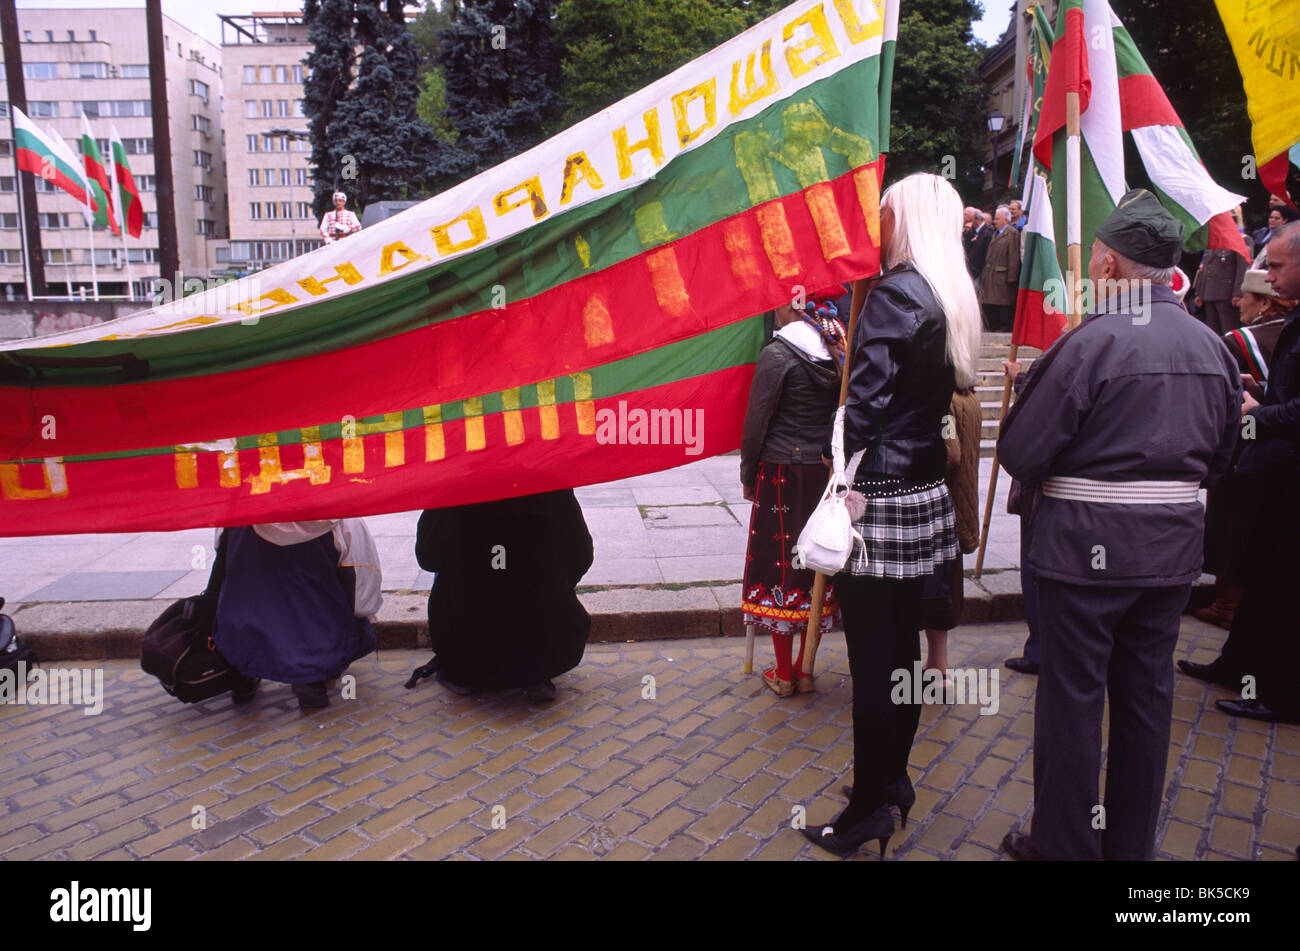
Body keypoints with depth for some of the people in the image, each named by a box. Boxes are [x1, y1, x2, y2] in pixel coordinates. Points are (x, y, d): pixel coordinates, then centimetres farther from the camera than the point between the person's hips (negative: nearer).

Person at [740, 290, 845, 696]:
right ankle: (806, 669, 22)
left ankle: (783, 674, 13)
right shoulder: (837, 354, 4)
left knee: (779, 562, 5)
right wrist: (832, 465, 15)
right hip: (825, 471, 5)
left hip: (782, 472, -5)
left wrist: (747, 476, 2)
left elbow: (756, 422, -9)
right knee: (816, 560, 12)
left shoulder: (777, 354, -12)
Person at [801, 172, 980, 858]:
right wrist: (854, 351, 18)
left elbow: (865, 402, -19)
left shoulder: (895, 294, -14)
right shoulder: (954, 299, 12)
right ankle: (894, 777, 32)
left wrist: (846, 485, -14)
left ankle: (870, 807, 12)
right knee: (903, 642, 18)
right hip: (926, 493, 9)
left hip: (881, 498, -9)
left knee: (872, 657, 0)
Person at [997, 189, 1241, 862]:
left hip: (1087, 545, -6)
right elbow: (1220, 457, 16)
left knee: (1072, 697, 5)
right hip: (1174, 546, 7)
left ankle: (1065, 845, 19)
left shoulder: (1091, 341, -16)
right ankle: (1132, 843, 30)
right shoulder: (1212, 347, 5)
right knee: (1147, 694, 16)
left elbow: (1019, 453, -15)